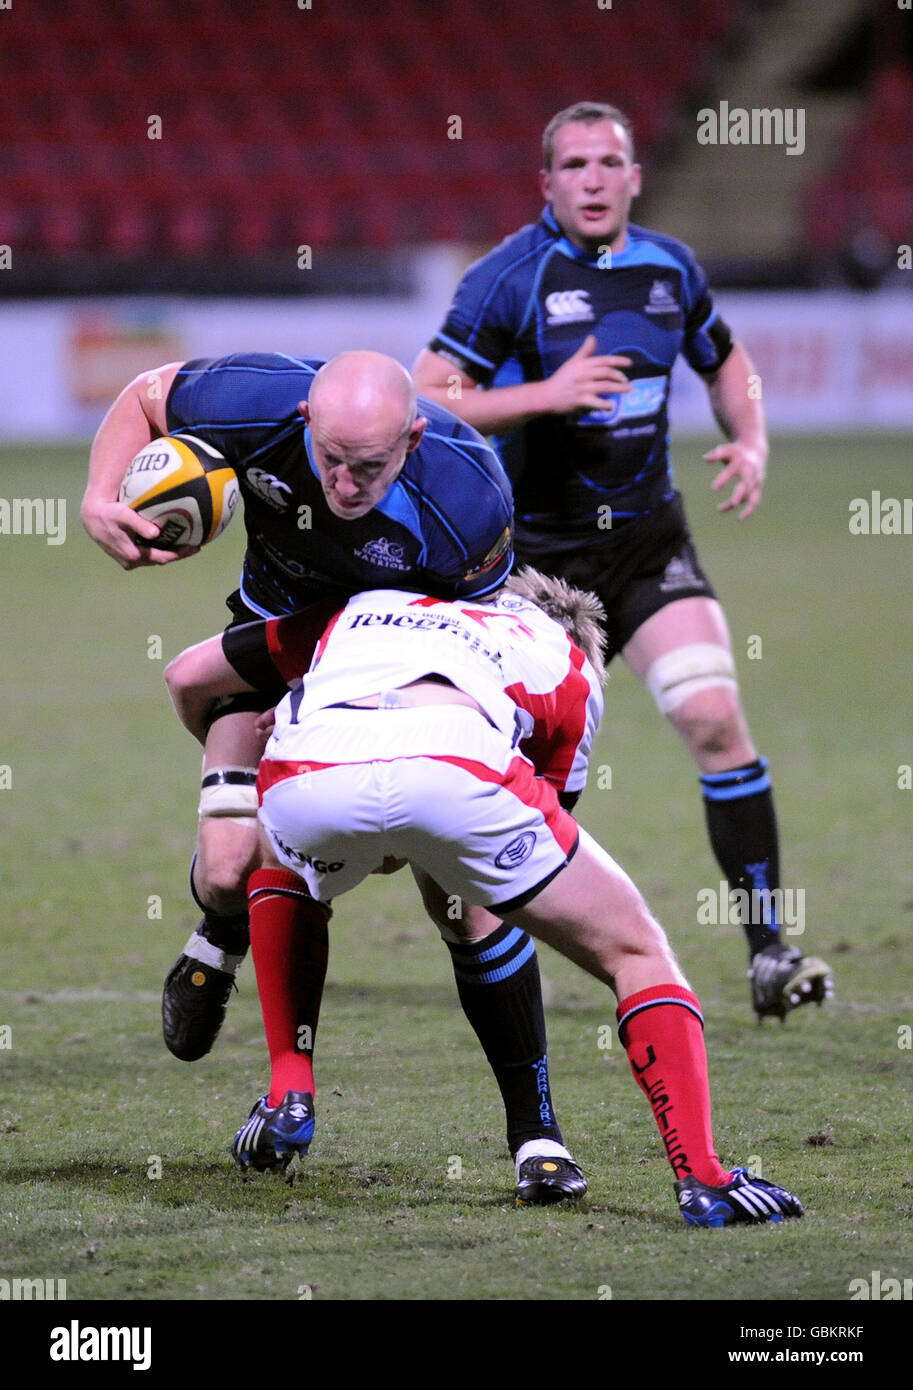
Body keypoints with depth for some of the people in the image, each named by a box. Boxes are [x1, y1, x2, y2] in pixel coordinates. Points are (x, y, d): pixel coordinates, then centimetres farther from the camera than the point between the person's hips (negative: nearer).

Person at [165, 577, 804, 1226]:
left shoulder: (358, 609, 43)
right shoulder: (559, 653, 37)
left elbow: (187, 677, 47)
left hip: (306, 776, 2)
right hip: (453, 771, -2)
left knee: (279, 869, 41)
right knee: (634, 951, 18)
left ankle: (289, 1096, 29)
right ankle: (703, 1179, 3)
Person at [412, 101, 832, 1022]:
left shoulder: (670, 270, 3)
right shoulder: (508, 278, -12)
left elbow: (725, 361, 22)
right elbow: (427, 402, -16)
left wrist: (750, 441, 3)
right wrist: (545, 393, -26)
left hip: (646, 539, 3)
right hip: (535, 548, -3)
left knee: (714, 716, -14)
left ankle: (768, 950, -12)